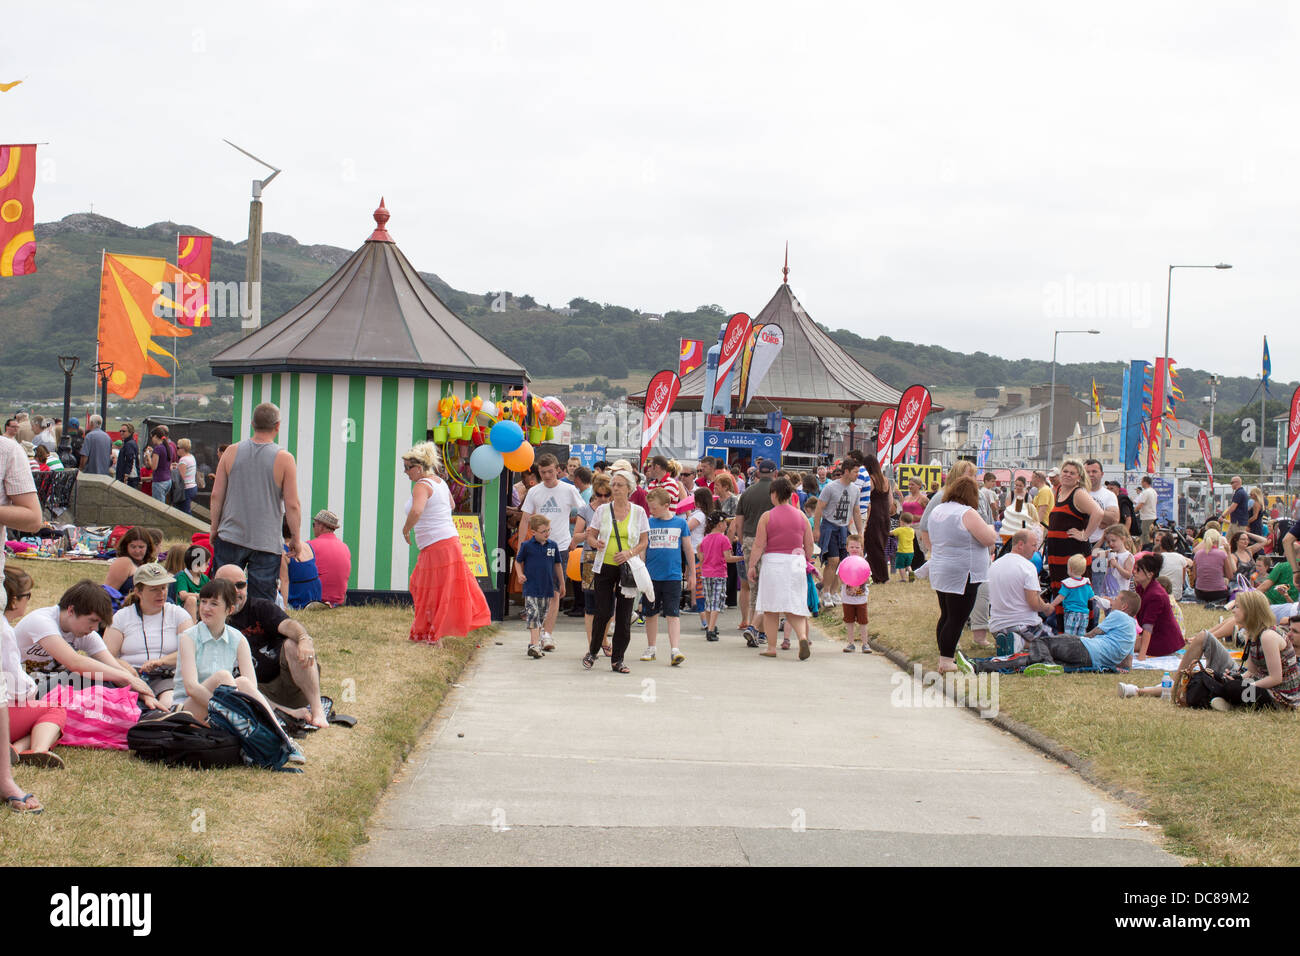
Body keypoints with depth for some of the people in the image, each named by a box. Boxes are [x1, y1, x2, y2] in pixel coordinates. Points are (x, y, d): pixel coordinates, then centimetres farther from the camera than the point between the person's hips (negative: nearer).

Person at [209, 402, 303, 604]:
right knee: (262, 601, 2)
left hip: (231, 537, 2)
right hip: (267, 542, -2)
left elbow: (216, 495, 2)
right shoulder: (284, 459, -8)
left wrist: (214, 528, 13)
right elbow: (292, 505, -8)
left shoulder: (231, 452, 0)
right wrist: (295, 539, 2)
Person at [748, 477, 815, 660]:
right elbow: (810, 545, 8)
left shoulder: (767, 516, -5)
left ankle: (771, 647, 8)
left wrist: (751, 566, 1)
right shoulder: (800, 516, 5)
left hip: (773, 562, -3)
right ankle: (802, 636, -20)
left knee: (771, 609, 7)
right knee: (794, 606, 5)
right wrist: (804, 562, 23)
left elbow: (759, 545, -7)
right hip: (796, 563, 3)